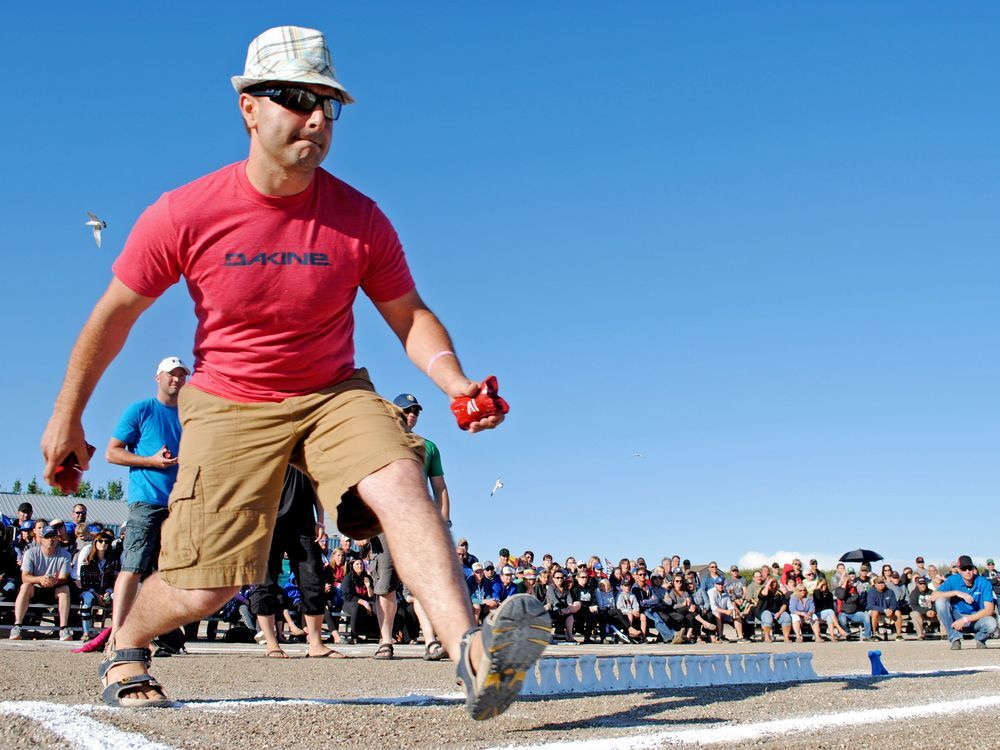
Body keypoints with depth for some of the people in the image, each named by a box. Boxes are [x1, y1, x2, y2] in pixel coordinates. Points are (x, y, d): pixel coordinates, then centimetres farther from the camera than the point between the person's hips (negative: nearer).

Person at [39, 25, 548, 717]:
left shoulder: (359, 219, -9)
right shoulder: (184, 215, -12)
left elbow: (410, 314, -2)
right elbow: (116, 312, 1)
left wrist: (453, 381, -23)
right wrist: (67, 417, 7)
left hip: (335, 394, 2)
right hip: (230, 405, -1)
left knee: (400, 478, -29)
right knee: (207, 586, -4)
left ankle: (470, 656, -44)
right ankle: (124, 649, 31)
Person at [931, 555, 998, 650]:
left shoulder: (983, 583, -12)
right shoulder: (953, 580, -9)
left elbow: (989, 610, -19)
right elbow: (933, 597, -20)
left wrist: (965, 620, -27)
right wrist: (956, 592, -29)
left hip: (976, 619, -1)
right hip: (957, 617, 1)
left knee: (991, 623, -34)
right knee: (940, 600, -25)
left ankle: (980, 640, 3)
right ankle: (955, 639, -16)